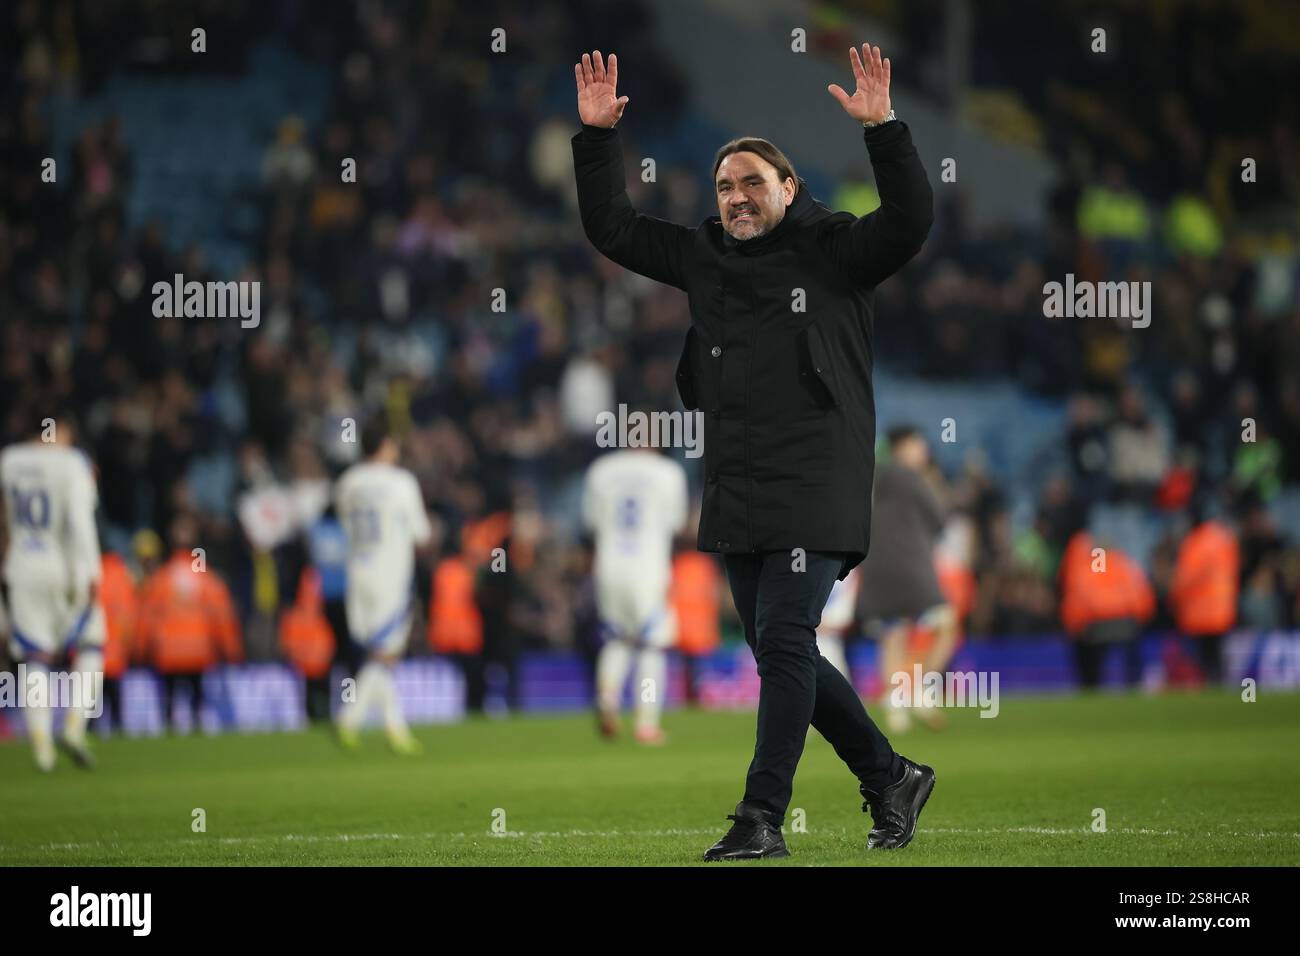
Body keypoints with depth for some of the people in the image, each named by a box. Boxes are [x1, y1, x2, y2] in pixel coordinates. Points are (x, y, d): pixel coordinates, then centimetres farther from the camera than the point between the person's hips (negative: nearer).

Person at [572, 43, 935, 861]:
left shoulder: (834, 252, 1)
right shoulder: (703, 257, 16)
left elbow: (912, 220, -14)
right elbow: (612, 227, 19)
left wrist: (883, 130, -23)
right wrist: (598, 136, 10)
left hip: (815, 492, -6)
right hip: (735, 489, 6)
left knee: (784, 645, -12)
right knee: (784, 657, 9)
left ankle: (763, 818, -12)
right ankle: (891, 779, 22)